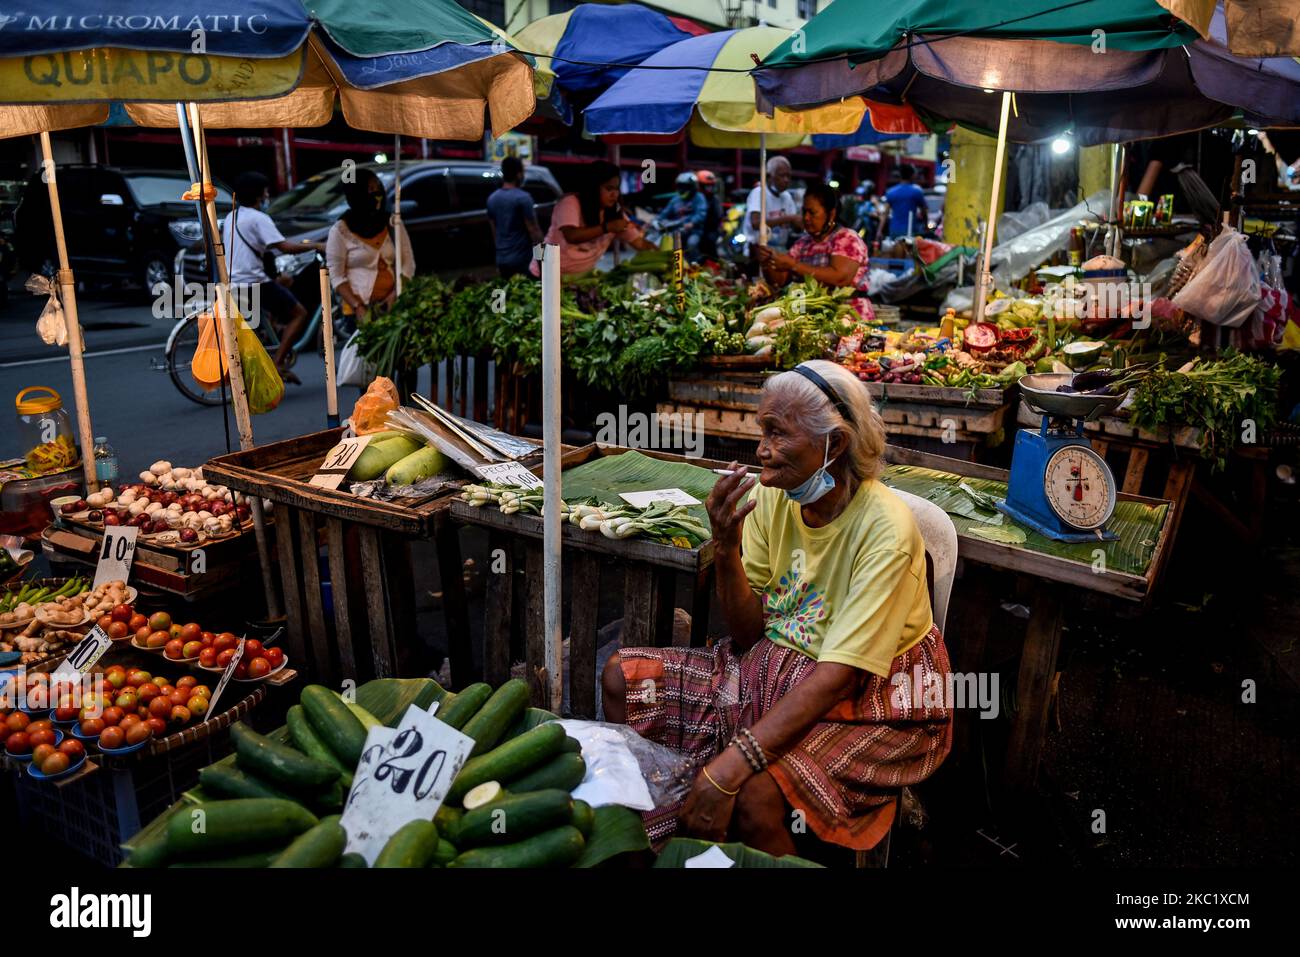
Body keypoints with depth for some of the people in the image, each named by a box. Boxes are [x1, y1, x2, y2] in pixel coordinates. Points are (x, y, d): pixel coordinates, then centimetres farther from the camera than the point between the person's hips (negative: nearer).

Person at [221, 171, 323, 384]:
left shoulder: (231, 217, 16)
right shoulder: (258, 218, -11)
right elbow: (284, 247, -21)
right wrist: (314, 245, -9)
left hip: (233, 282, 9)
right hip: (252, 283, -9)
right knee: (299, 313, -2)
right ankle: (278, 363, -11)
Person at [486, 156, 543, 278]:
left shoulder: (492, 198, 8)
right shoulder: (523, 197, -13)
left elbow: (494, 230, 15)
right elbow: (533, 231, -14)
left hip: (502, 259, 7)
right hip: (522, 259, -7)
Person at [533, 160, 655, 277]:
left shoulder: (615, 210, 1)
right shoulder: (570, 203, -15)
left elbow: (639, 242, -1)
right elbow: (571, 236, -31)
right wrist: (607, 227, -37)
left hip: (583, 276, 5)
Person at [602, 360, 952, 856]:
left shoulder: (885, 530, -24)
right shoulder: (770, 497, -7)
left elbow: (838, 676, -27)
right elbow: (749, 633, -3)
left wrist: (731, 764, -34)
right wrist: (726, 547, -21)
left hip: (868, 700, -6)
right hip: (775, 664, 7)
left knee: (753, 793, -32)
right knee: (623, 677, -4)